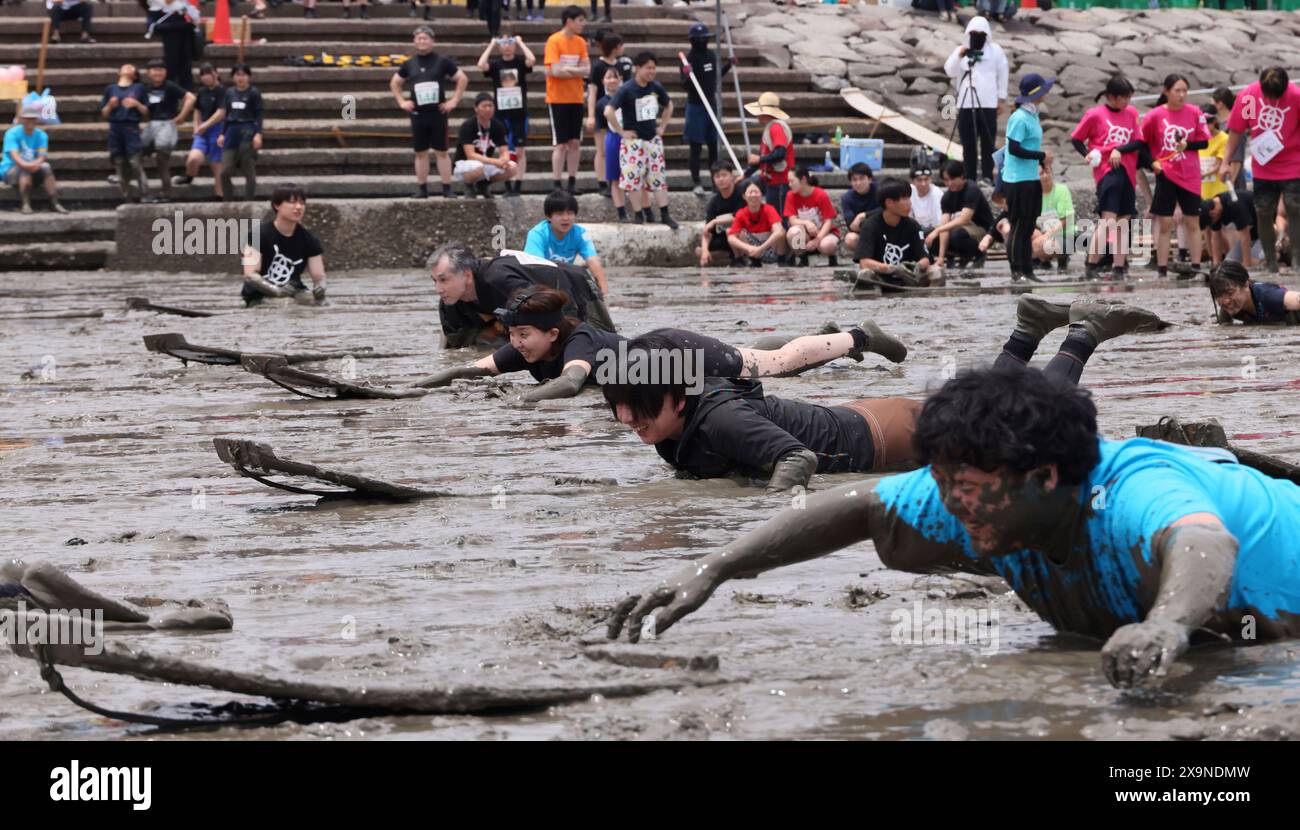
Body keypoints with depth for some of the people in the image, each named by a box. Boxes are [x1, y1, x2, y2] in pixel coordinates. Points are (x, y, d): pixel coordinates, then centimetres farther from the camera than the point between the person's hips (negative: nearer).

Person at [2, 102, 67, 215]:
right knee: (25, 169, -35)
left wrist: (36, 163, -35)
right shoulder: (12, 133, -8)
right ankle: (25, 205, -40)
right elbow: (14, 155, -22)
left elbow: (42, 156, -11)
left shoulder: (41, 135, 4)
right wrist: (24, 164, -43)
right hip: (10, 170, -3)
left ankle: (54, 203, -31)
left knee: (46, 166, -26)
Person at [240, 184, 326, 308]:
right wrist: (277, 290, -34)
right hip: (260, 298, -4)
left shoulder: (308, 239, 1)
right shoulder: (260, 235, -11)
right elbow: (250, 274, -18)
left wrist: (319, 288, -28)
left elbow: (318, 275, -2)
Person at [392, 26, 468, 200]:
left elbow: (463, 78, 3)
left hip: (438, 112, -3)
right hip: (417, 114, 3)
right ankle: (422, 189, 11)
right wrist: (401, 102, 9)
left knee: (442, 151, -1)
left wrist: (454, 100, -3)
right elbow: (394, 83, 21)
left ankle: (447, 188, 1)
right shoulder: (410, 64, 8)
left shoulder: (442, 61, -1)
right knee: (421, 152, 6)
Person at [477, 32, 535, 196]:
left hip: (519, 111, -1)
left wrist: (520, 42, -8)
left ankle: (518, 186, 2)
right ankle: (508, 186, 5)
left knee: (520, 150, -1)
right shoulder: (495, 64, 3)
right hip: (501, 112, 1)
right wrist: (491, 45, -7)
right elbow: (481, 65, -16)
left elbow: (532, 60, -20)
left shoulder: (520, 61, 2)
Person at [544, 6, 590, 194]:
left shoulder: (580, 42, 6)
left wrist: (566, 70, -15)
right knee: (561, 143, -5)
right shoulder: (554, 41, -11)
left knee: (575, 142, 5)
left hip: (576, 99, 5)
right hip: (558, 99, -5)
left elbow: (587, 70, 0)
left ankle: (573, 182, 11)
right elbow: (555, 71, -19)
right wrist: (577, 70, -7)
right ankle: (557, 184, 0)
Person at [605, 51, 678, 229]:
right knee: (634, 179, -3)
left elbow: (668, 105, 20)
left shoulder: (656, 87, 1)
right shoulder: (626, 90, -15)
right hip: (634, 140, -5)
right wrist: (622, 132, -17)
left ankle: (665, 215, 7)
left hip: (653, 139, 5)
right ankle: (640, 214, 7)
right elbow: (608, 111, -22)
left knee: (658, 177, 4)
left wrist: (662, 126, 12)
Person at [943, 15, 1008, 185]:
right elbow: (950, 72, -2)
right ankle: (969, 178, 6)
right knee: (968, 143, 2)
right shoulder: (961, 50, 9)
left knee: (987, 143, -2)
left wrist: (1001, 99, 7)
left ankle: (988, 177, 0)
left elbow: (1002, 75, 11)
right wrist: (959, 56, -18)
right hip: (966, 104, 1)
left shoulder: (995, 50, 8)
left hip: (988, 104, -1)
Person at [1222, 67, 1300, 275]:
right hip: (1262, 169, 2)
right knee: (1264, 215, 3)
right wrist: (1226, 162, -1)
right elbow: (1236, 131, 1)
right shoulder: (1247, 96, -8)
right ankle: (1271, 264, 11)